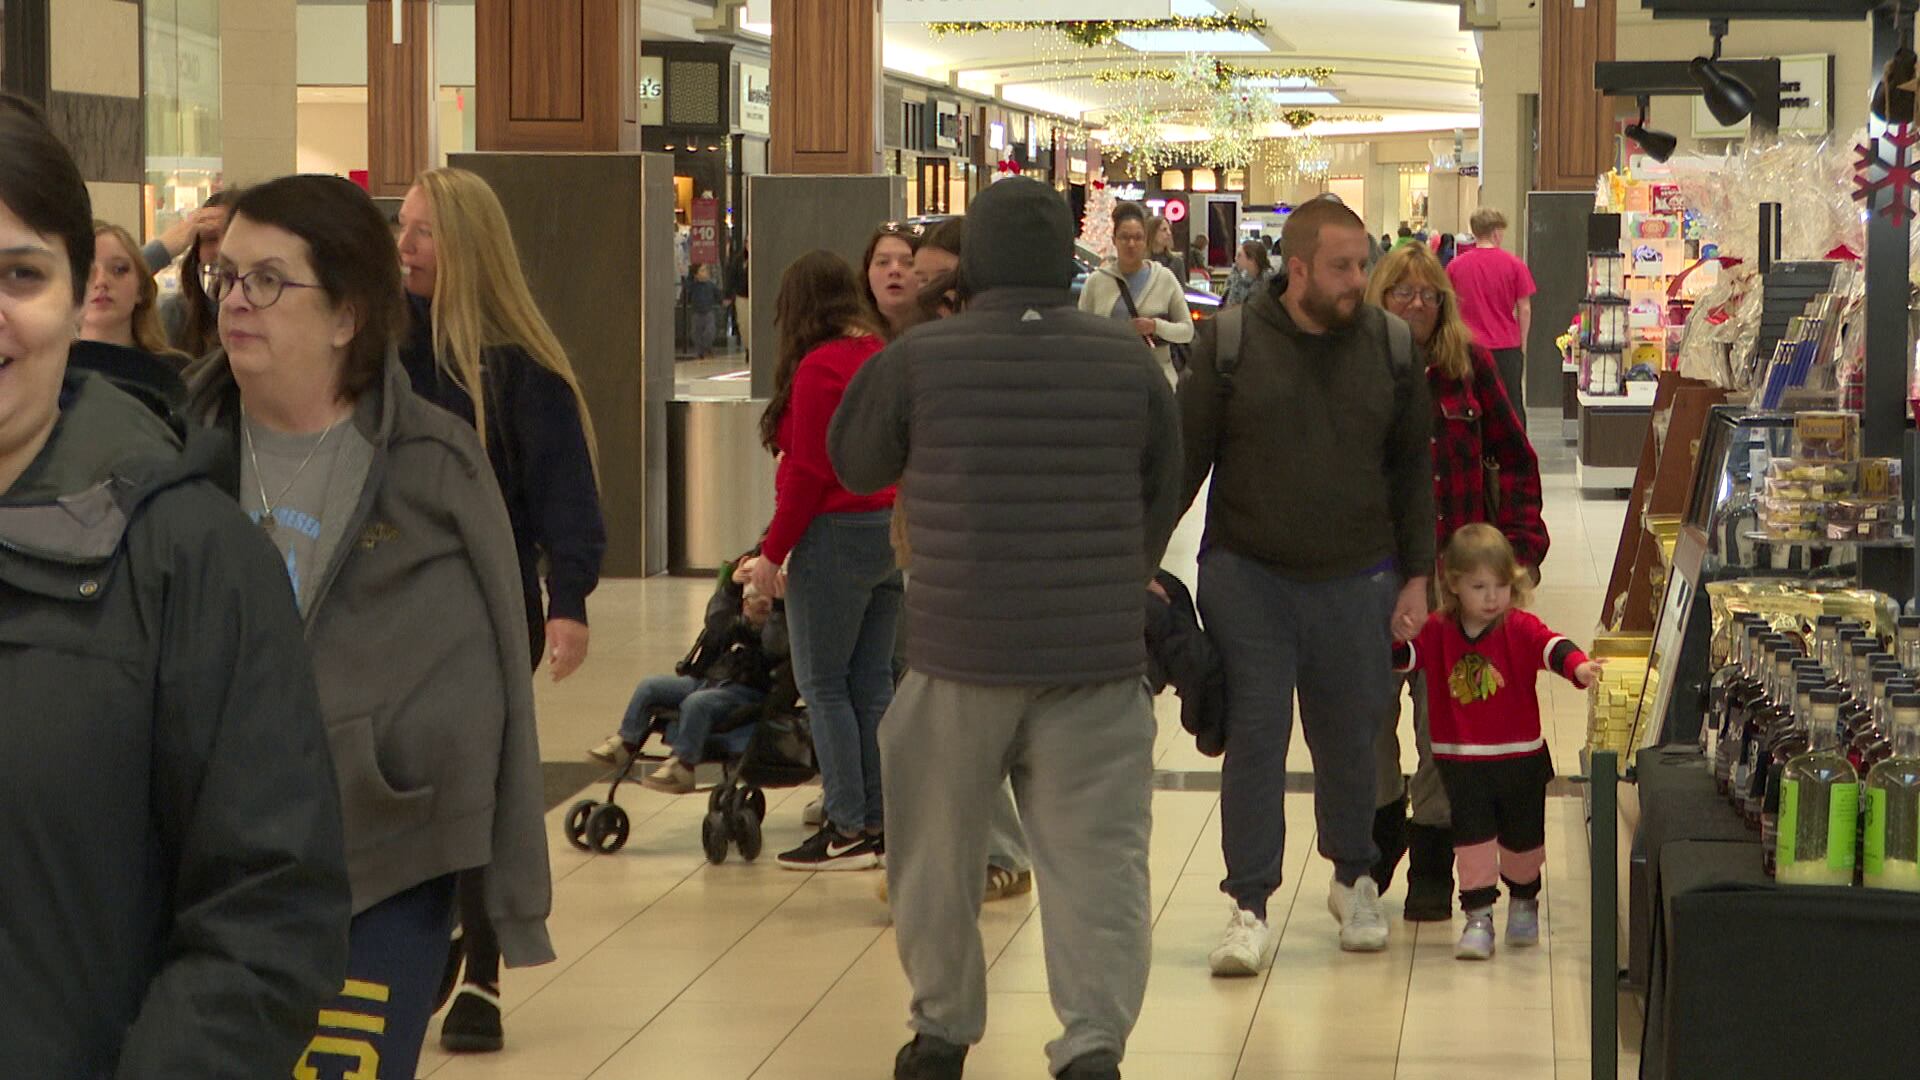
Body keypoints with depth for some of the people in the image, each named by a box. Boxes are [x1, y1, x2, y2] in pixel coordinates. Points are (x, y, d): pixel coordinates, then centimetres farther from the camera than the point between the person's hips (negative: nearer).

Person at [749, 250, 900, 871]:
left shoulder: (819, 368, -14)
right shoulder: (880, 355, 9)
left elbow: (809, 472, -16)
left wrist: (774, 550, -9)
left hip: (837, 534, -8)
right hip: (893, 531, 8)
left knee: (823, 681, -1)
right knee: (873, 679, 12)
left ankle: (849, 830, -1)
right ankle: (880, 823, 15)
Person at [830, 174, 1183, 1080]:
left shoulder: (917, 360, -5)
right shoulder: (1130, 362, 1)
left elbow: (854, 464, 12)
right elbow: (1162, 503, 13)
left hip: (958, 655, -1)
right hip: (1098, 661, 1)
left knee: (937, 856, 14)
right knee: (1097, 856, 2)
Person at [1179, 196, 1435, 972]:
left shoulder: (1391, 347, 2)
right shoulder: (1232, 341, -4)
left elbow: (1413, 469, 9)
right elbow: (1185, 456, 0)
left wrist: (1416, 575, 5)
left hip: (1356, 583, 2)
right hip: (1248, 579, -2)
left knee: (1350, 739, 12)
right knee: (1254, 738, -2)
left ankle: (1354, 879, 33)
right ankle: (1250, 907, 5)